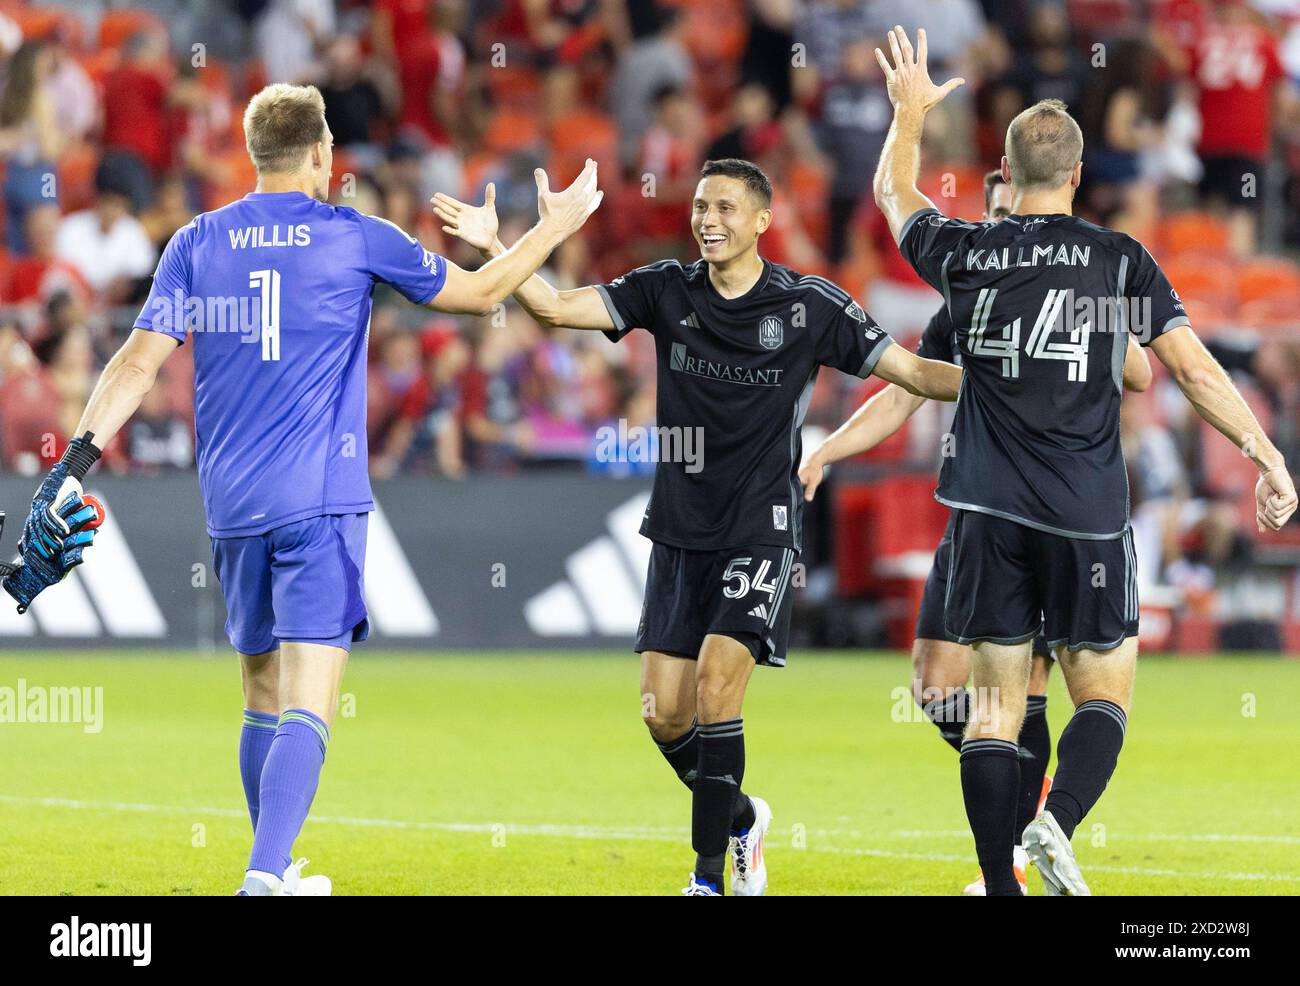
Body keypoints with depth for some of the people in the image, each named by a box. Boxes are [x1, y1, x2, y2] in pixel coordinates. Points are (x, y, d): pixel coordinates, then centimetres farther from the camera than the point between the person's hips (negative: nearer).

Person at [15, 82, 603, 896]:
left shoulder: (197, 244, 6)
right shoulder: (353, 239, -1)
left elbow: (140, 361, -3)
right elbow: (481, 292, 10)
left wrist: (82, 454, -4)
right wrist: (556, 226, 24)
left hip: (230, 510, 4)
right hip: (320, 505, -4)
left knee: (265, 698, 18)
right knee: (308, 708, -10)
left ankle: (276, 872, 26)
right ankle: (266, 874, -27)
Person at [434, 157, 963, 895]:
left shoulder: (811, 306, -5)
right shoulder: (667, 290, 2)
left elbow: (915, 373, -2)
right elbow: (556, 307, -6)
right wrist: (495, 248, -21)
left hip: (761, 530, -4)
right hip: (681, 530, 4)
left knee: (716, 684, -18)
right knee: (665, 711, 1)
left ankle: (711, 875, -10)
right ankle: (741, 820, 29)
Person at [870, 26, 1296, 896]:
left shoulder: (967, 255, 4)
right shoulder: (1119, 259, -2)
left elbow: (895, 195, 25)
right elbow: (1197, 372, -4)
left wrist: (909, 114, 40)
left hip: (990, 512, 2)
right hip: (1086, 514, -2)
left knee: (997, 698, 6)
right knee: (1105, 693, 6)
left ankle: (1000, 886, 1)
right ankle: (1059, 822, -21)